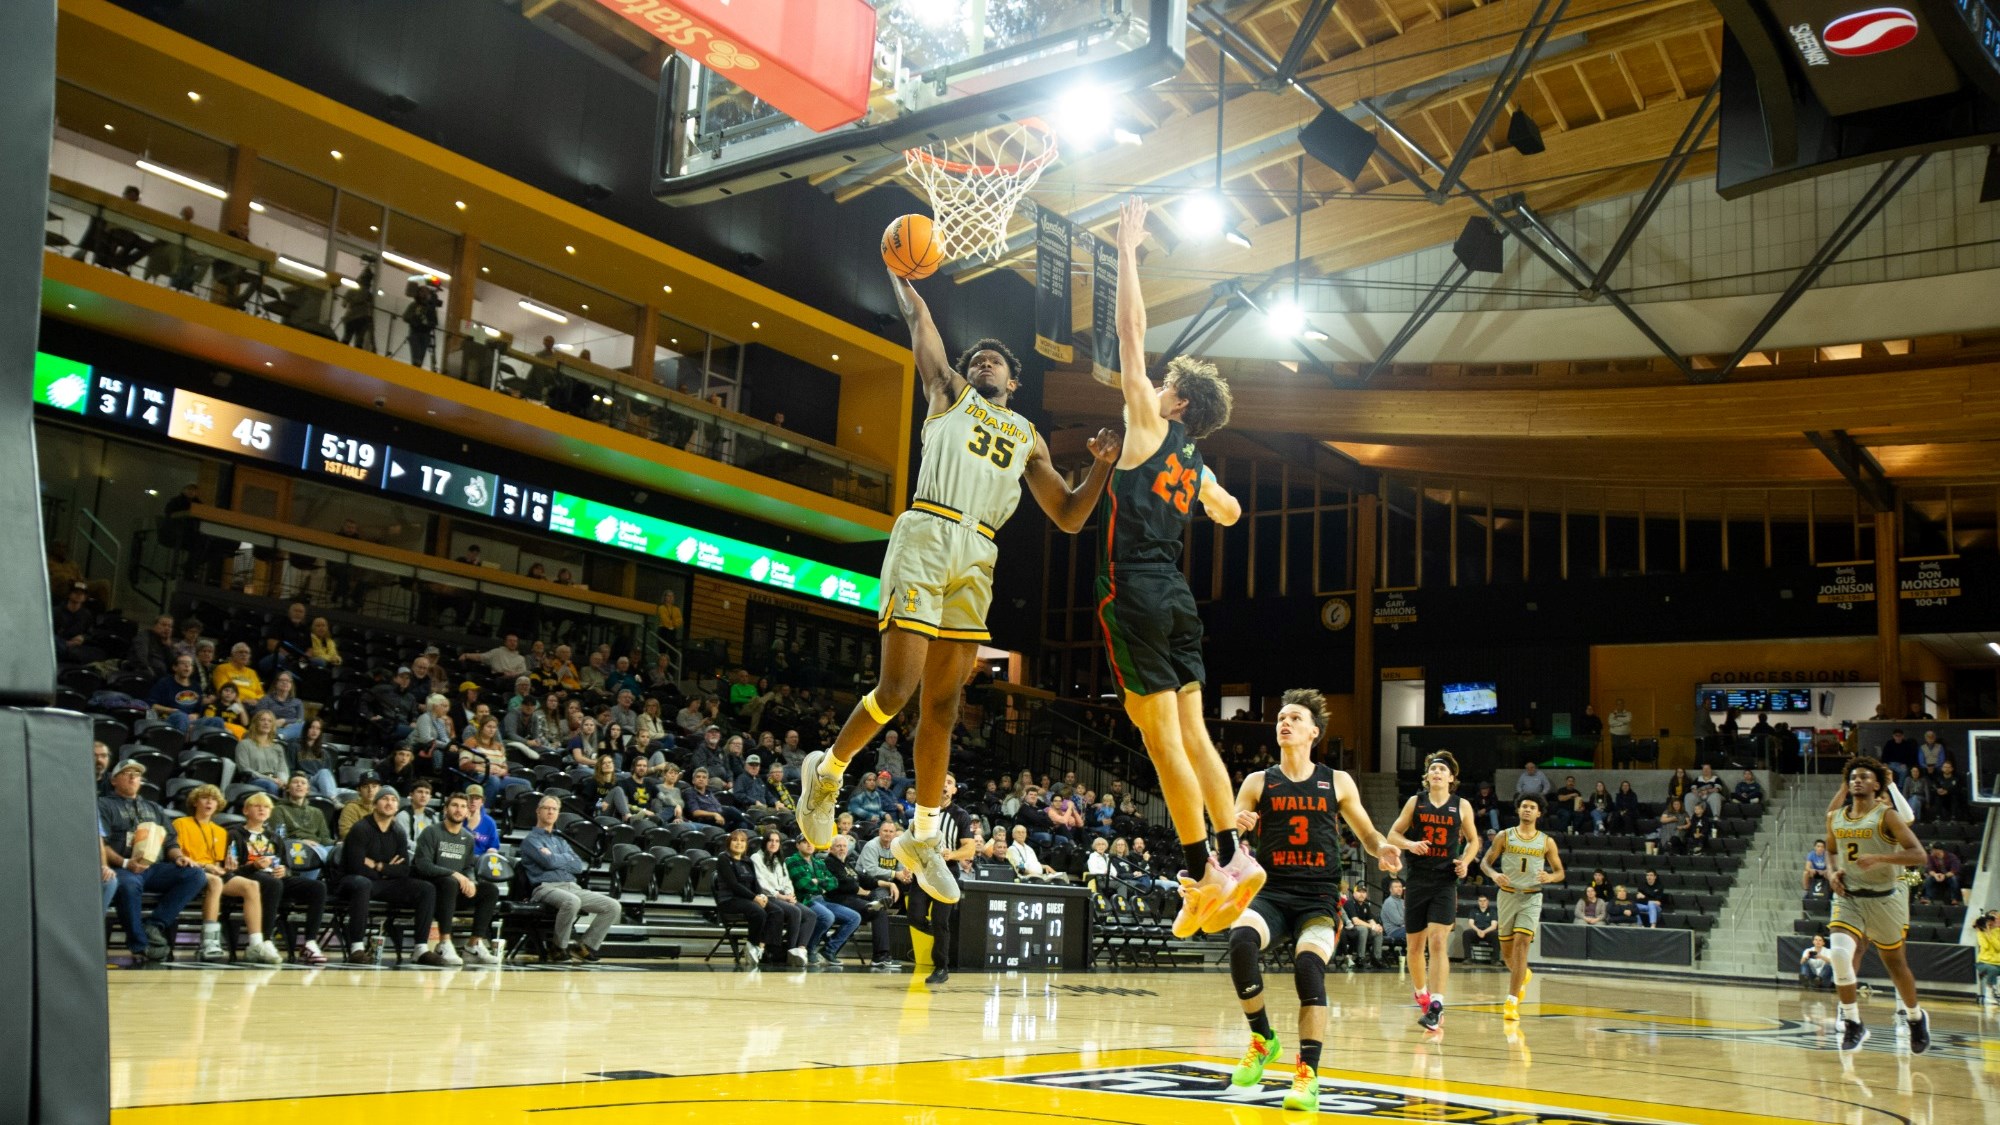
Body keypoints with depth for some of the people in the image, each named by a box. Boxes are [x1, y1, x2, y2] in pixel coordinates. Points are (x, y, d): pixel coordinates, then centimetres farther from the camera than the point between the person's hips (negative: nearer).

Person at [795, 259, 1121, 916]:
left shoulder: (1029, 439, 24)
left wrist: (1103, 466, 5)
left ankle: (923, 838, 12)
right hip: (926, 538, -4)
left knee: (943, 705, 5)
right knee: (899, 688, -11)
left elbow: (1069, 519, 19)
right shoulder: (950, 392, 16)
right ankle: (828, 769, 15)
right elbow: (918, 320, 14)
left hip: (977, 559, 4)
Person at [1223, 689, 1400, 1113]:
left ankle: (1308, 1073, -15)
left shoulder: (1337, 782, 8)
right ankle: (1262, 1040, -9)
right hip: (1272, 892, 1)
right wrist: (1235, 827, -19)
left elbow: (1367, 833, 16)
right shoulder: (1258, 783, 8)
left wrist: (1383, 849, -7)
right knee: (1240, 940, -29)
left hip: (1319, 897, 0)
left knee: (1308, 966, -26)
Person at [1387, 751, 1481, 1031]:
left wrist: (1465, 861, -5)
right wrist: (1409, 844, -13)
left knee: (1437, 942, -16)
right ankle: (1421, 995, 33)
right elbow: (1393, 834, 7)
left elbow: (1473, 840, 14)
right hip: (1417, 881, 2)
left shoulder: (1462, 806, 3)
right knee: (1415, 945, 10)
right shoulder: (1415, 802, 4)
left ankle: (1436, 1005, -18)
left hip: (1445, 882, -2)